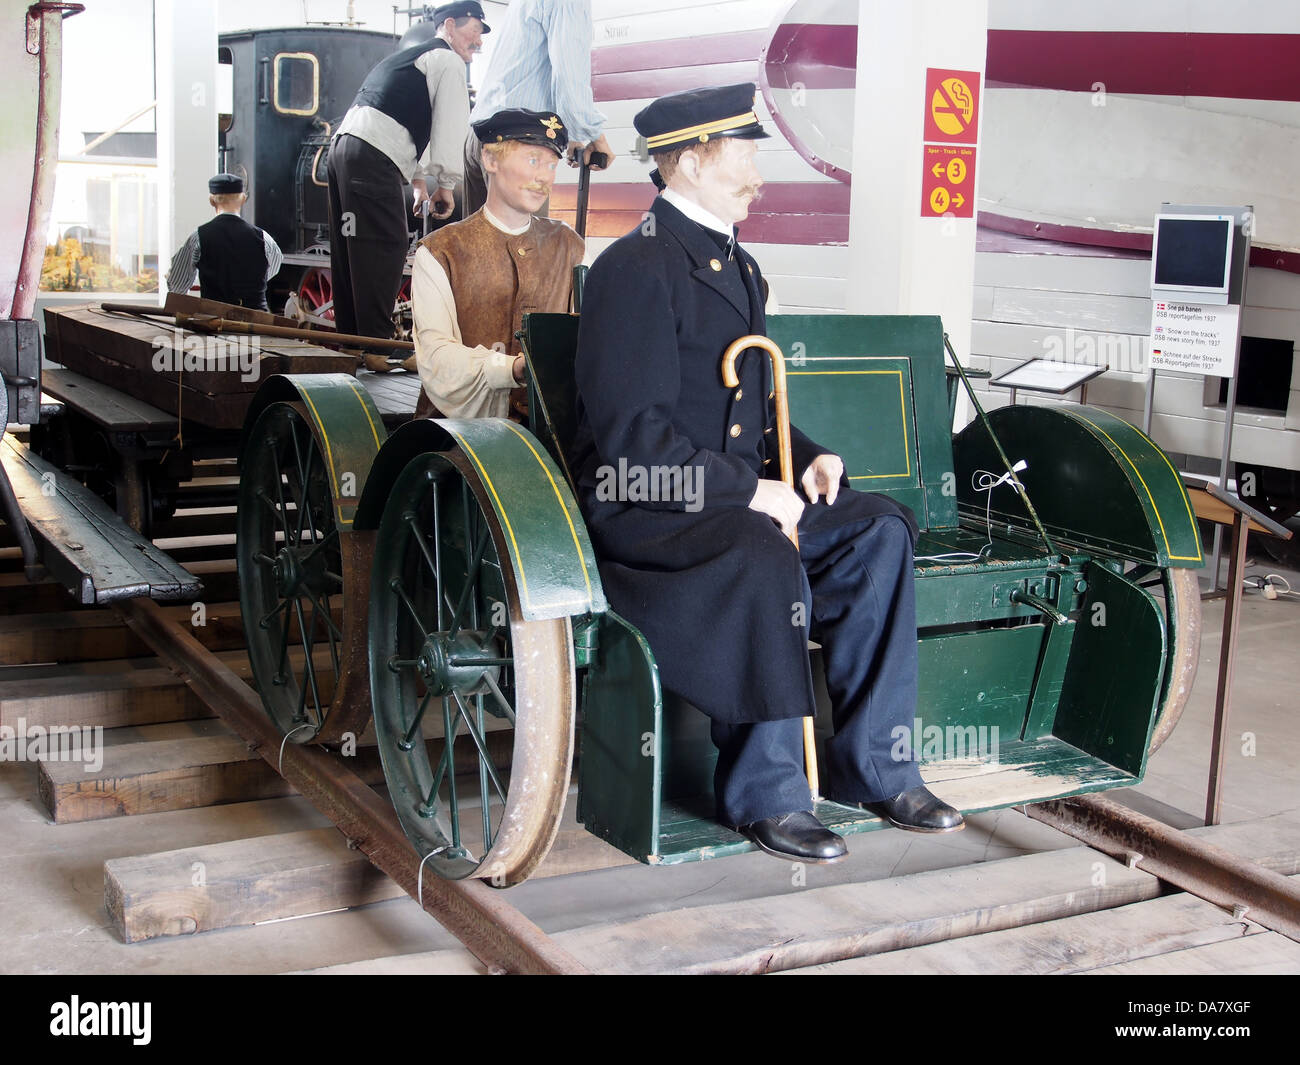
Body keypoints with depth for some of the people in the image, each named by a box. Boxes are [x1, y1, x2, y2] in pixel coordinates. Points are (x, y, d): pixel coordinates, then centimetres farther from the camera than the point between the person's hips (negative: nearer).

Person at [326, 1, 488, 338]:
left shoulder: (407, 57, 32)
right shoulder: (446, 59, 1)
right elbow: (449, 126, -6)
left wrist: (418, 179, 32)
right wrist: (445, 184, 0)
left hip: (342, 146, 10)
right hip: (372, 158, -10)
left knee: (352, 251, 12)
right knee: (386, 247, -9)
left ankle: (350, 334, 18)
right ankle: (376, 340, -10)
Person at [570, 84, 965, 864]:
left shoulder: (738, 268, 18)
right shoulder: (635, 268, -12)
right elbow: (634, 432, -20)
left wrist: (807, 458, 4)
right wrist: (748, 491, -22)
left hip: (736, 496, 9)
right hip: (641, 507, -9)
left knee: (879, 529, -7)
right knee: (766, 559, -35)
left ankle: (871, 764, -3)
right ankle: (766, 792, -20)